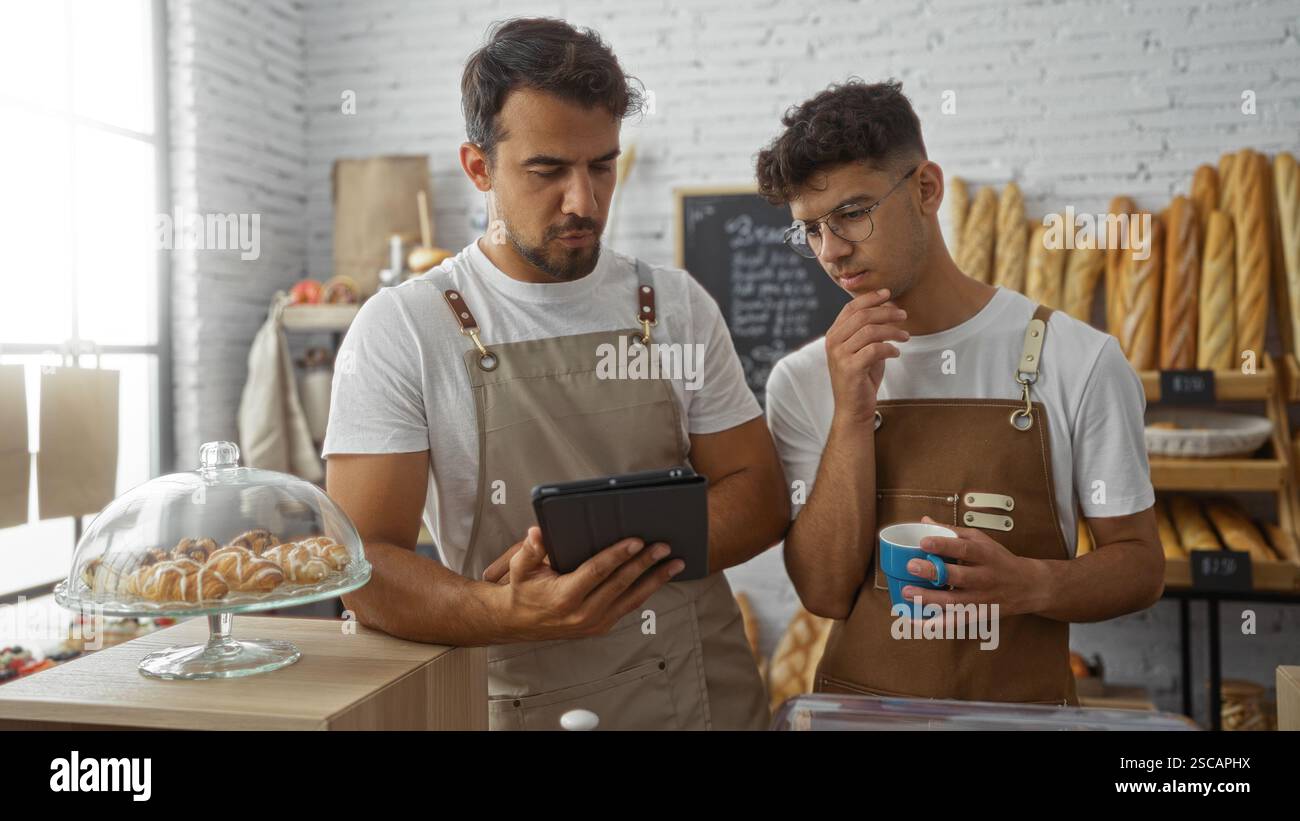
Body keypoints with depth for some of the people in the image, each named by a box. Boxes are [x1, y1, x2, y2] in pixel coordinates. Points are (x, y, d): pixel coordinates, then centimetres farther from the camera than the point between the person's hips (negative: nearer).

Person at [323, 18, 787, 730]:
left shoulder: (677, 305, 0)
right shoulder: (400, 328, -9)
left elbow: (759, 498, 0)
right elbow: (366, 568, -13)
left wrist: (613, 548, -17)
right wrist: (510, 613, -32)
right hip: (524, 704, -2)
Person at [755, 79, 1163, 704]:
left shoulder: (1078, 361, -10)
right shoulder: (802, 381, -5)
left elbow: (1139, 566, -3)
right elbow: (825, 592, -10)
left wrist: (1031, 583, -21)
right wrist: (852, 416, -20)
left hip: (1025, 703, -1)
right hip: (859, 698, 2)